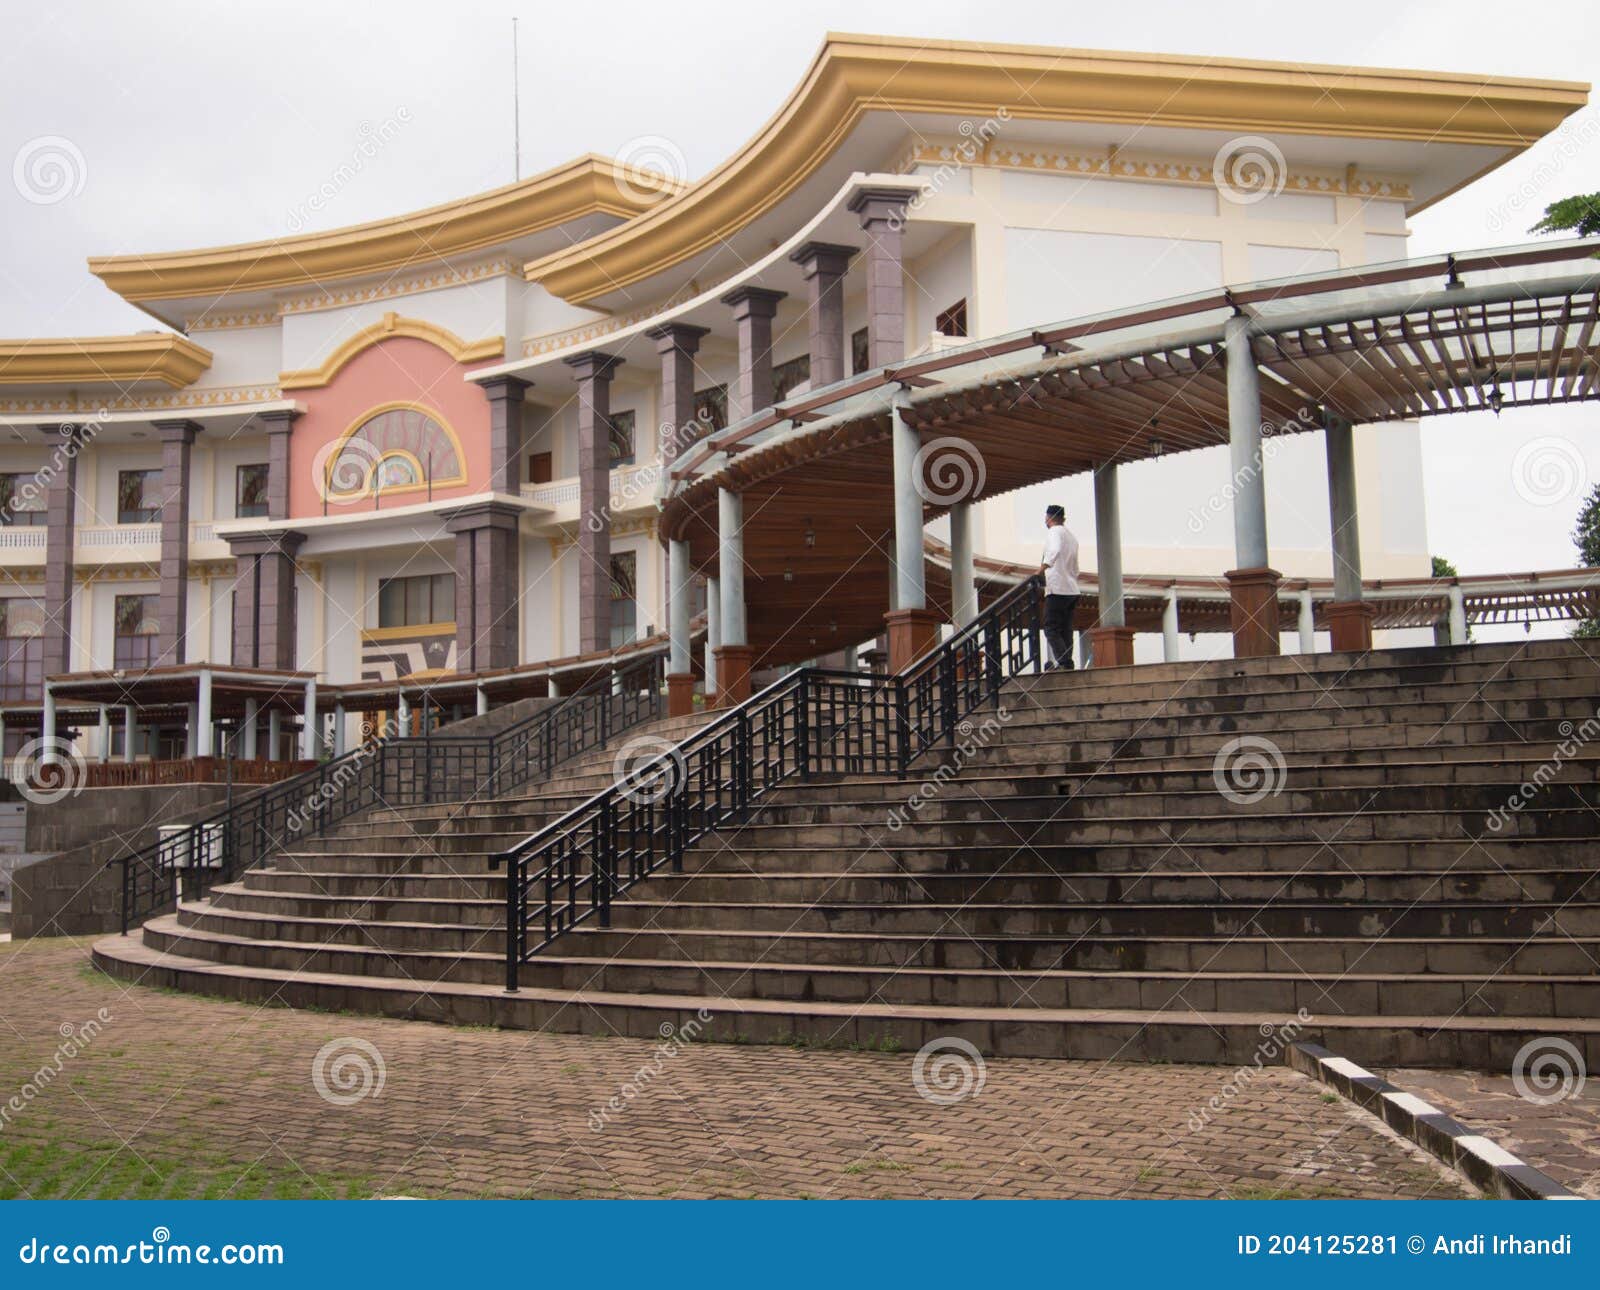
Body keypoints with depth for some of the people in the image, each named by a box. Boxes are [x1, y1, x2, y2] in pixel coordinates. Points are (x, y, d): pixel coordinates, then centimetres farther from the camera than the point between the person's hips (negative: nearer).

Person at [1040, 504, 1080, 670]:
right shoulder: (1071, 535, 22)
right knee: (1066, 630, 9)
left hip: (1057, 589, -8)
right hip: (1072, 590, 8)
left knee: (1051, 629, -8)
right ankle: (1067, 662, 3)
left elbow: (1055, 550, -27)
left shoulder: (1055, 531, -4)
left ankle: (1063, 661, -20)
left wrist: (1041, 569, -28)